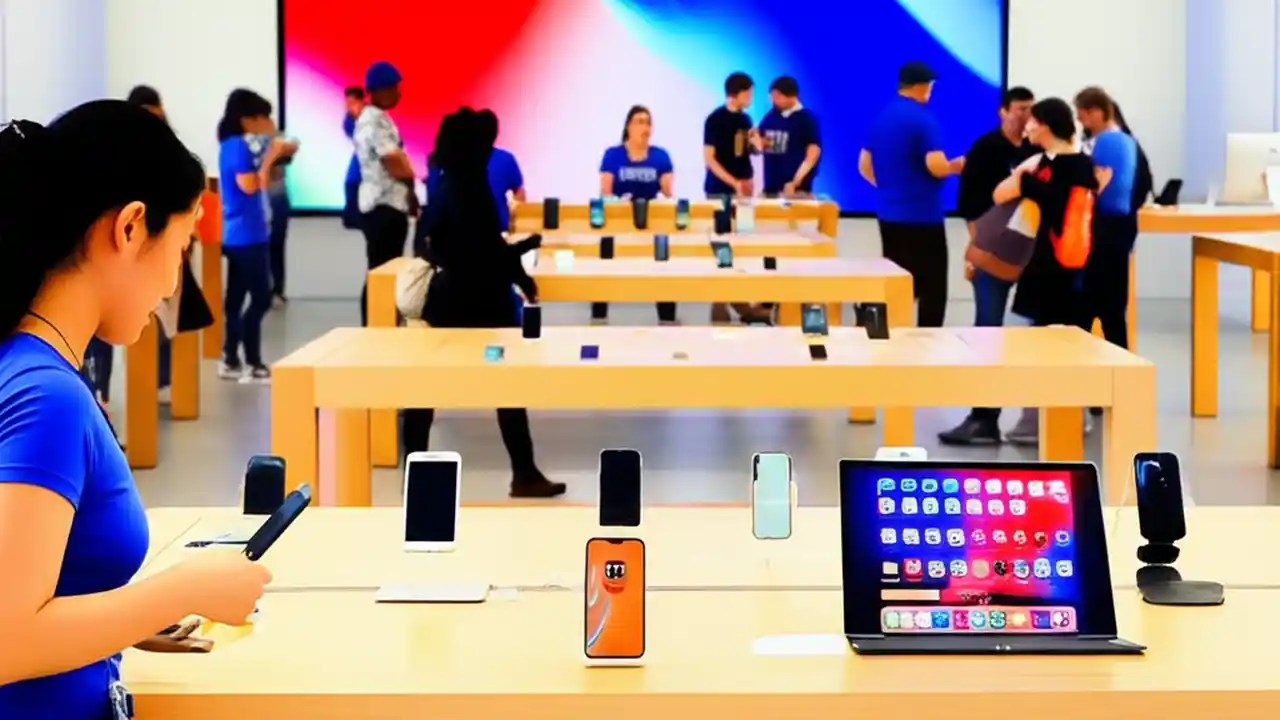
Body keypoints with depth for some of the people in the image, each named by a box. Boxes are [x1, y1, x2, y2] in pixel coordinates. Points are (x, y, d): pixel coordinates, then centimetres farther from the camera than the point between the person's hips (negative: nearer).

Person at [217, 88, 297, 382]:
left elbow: (259, 186, 19)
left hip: (242, 235, 10)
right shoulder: (238, 146, -14)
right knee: (260, 297, -8)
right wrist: (269, 159, -13)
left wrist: (274, 152, 11)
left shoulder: (239, 145, 14)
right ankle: (252, 364, -7)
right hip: (246, 236, -10)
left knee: (237, 297, 11)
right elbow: (249, 186, -21)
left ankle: (231, 361, 15)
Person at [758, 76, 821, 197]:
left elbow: (814, 152, -9)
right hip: (770, 186, 6)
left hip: (796, 189, -6)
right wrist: (758, 143, -6)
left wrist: (796, 181, -15)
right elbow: (759, 145, 19)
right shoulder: (770, 117, 11)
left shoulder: (807, 119, -4)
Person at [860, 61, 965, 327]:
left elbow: (864, 167, 16)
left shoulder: (880, 118, 9)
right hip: (922, 216, -8)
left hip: (889, 214, 8)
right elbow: (937, 167, -22)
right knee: (932, 290, -2)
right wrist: (956, 165, -2)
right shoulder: (923, 119, -14)